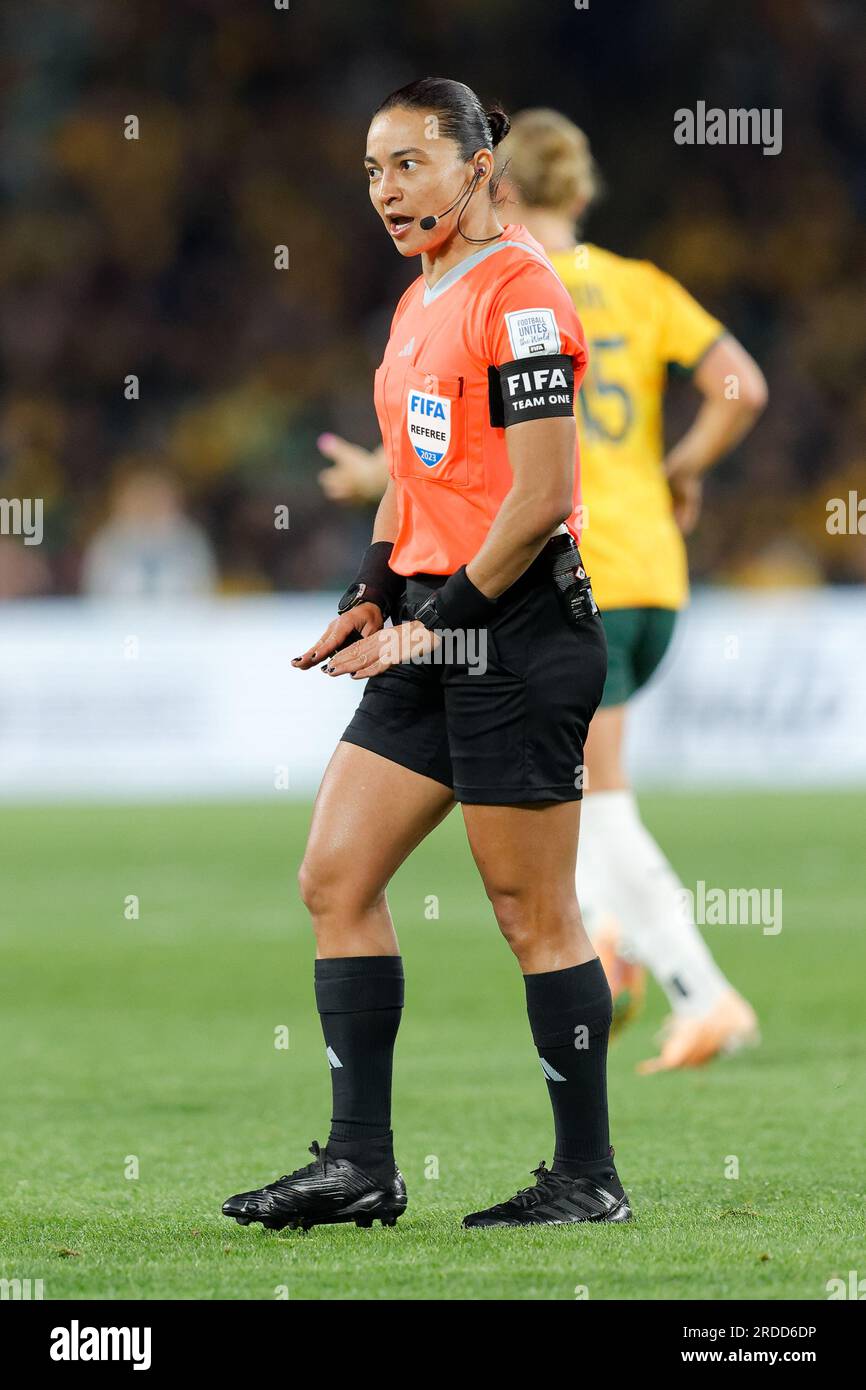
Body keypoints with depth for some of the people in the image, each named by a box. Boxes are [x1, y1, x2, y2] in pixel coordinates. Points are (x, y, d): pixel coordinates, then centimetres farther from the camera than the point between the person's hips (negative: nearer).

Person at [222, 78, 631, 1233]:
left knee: (533, 913, -3)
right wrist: (374, 597, 13)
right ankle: (361, 1165, 8)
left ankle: (590, 1177, 6)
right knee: (335, 880, 5)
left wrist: (442, 620, -14)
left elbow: (540, 498, -18)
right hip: (437, 631, 10)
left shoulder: (517, 293, -13)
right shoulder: (422, 303, 16)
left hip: (517, 633, -10)